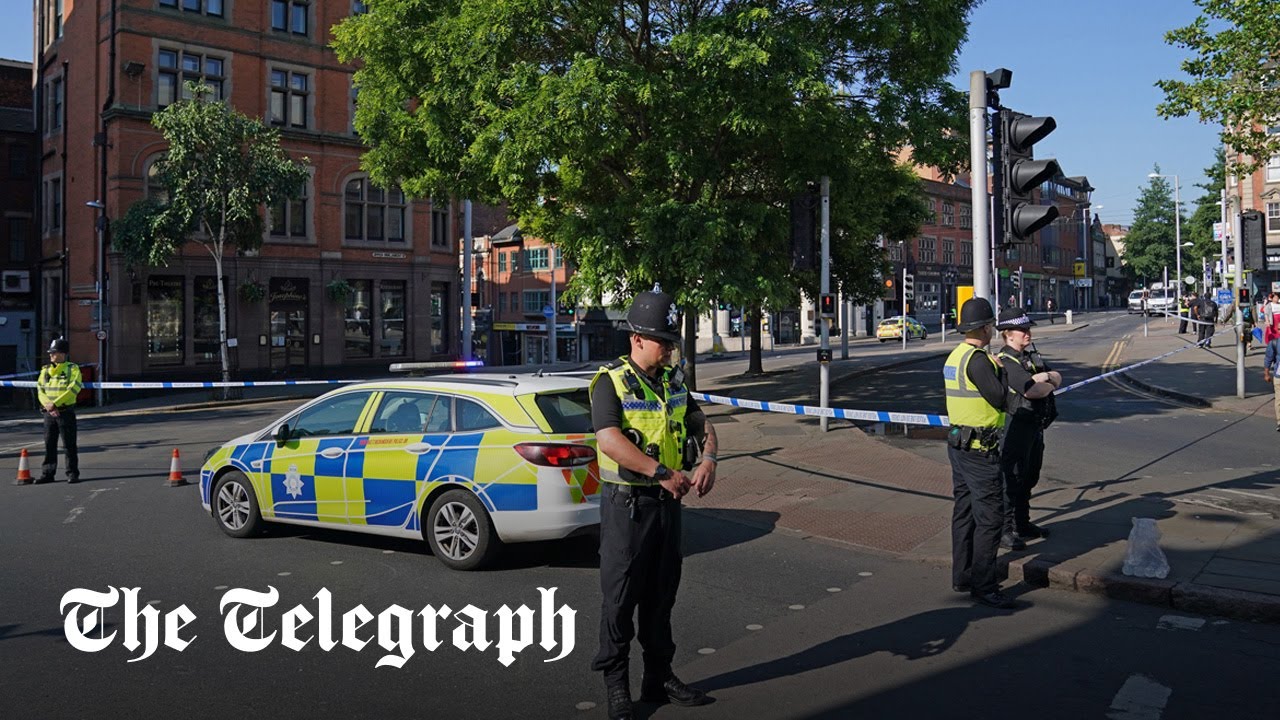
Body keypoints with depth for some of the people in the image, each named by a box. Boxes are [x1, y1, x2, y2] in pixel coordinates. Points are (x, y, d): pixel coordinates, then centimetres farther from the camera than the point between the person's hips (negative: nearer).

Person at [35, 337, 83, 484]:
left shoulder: (73, 369, -3)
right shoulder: (45, 370, 13)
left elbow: (73, 389, -14)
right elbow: (40, 390, 5)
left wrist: (55, 403, -20)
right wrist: (47, 405, -12)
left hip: (66, 412, -5)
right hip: (49, 413, 5)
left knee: (69, 445, 0)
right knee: (49, 444, 8)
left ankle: (72, 473, 6)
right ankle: (47, 473, 16)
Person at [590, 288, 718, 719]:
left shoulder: (673, 380, 10)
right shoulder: (611, 382, -12)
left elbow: (701, 425, 13)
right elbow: (610, 440, -25)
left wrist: (708, 458, -9)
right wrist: (662, 472, -30)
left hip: (668, 502, 7)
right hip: (627, 503, -6)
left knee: (661, 594, 15)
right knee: (621, 597, 2)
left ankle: (659, 676, 27)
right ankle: (616, 683, 15)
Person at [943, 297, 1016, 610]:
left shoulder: (954, 356, 11)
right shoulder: (978, 359, -19)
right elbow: (1000, 398, -20)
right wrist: (1000, 370, -5)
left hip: (957, 442, 10)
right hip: (979, 448, -10)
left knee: (964, 511, 16)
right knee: (990, 516, -5)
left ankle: (963, 575, 24)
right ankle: (983, 585, -2)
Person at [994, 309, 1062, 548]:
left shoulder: (1031, 353, 12)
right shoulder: (1005, 361, -17)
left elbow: (1058, 378, 9)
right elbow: (1030, 391, -25)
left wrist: (1044, 377, -13)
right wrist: (1050, 384, -5)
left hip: (1036, 424, 9)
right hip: (1016, 425, -9)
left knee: (1029, 478, 17)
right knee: (1012, 478, -5)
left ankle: (1023, 524, 30)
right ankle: (1004, 530, 1)